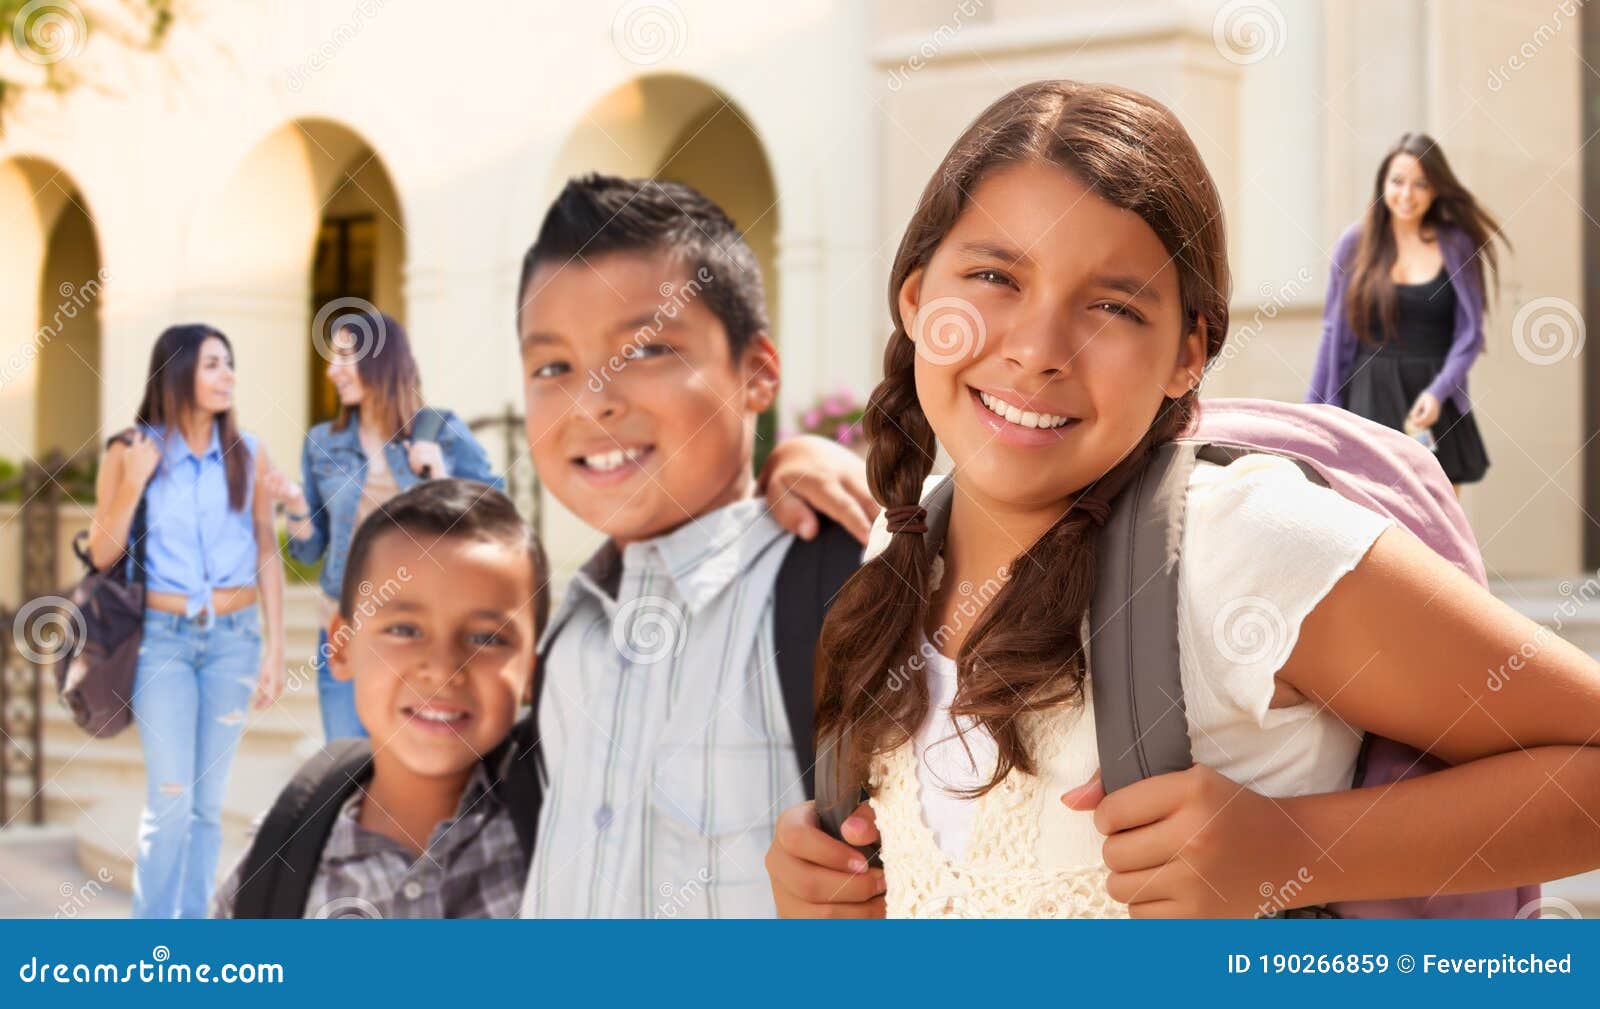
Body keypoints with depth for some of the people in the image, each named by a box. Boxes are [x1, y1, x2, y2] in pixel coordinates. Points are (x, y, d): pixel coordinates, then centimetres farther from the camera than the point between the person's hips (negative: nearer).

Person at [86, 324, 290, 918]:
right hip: (163, 638, -2)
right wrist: (134, 484, -16)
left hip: (234, 639, 2)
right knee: (171, 799, -8)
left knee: (208, 801, 6)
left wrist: (275, 648, 2)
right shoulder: (130, 453, -3)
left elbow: (267, 554, 6)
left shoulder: (247, 454, 2)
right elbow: (102, 556, -2)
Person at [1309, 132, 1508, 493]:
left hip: (1435, 402, 1)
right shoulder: (1356, 242, 4)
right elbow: (1334, 332, 8)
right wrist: (1314, 411, 6)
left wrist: (1438, 391, -14)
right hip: (1371, 397, -1)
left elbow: (1470, 334, 1)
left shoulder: (1457, 245, 2)